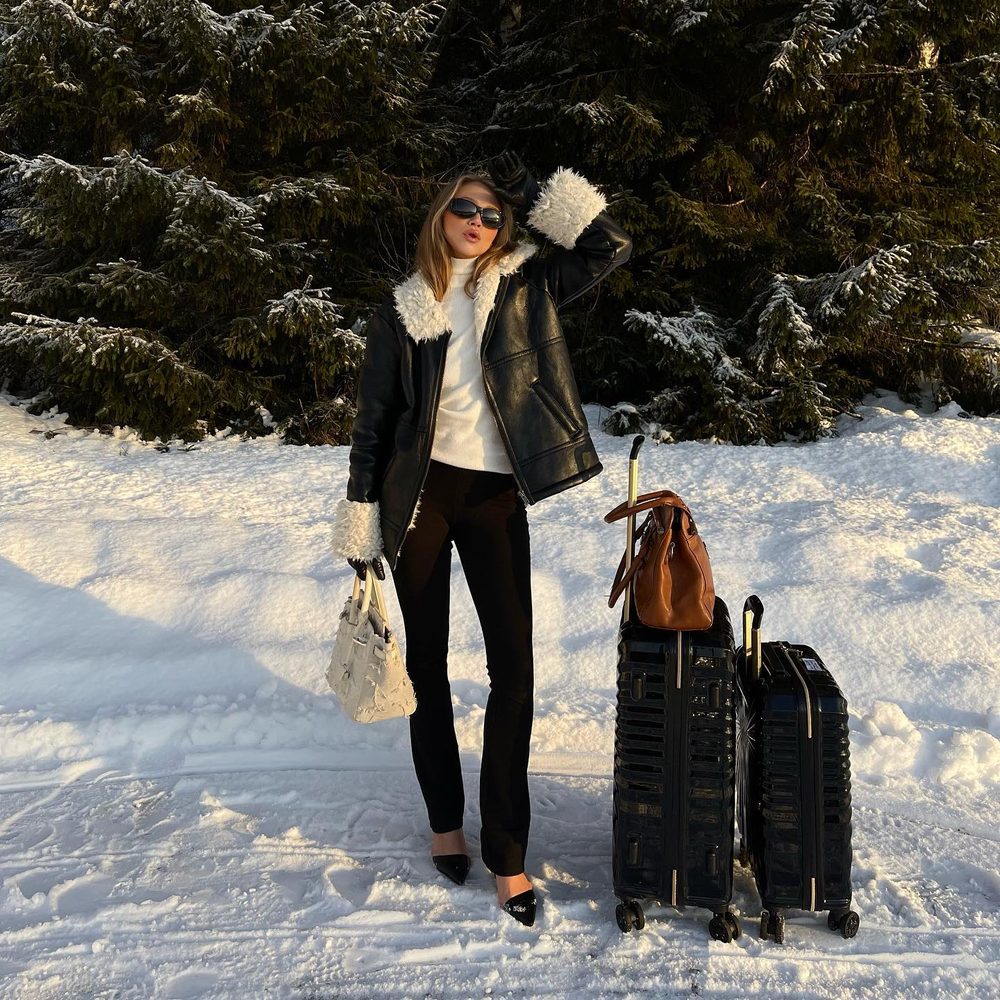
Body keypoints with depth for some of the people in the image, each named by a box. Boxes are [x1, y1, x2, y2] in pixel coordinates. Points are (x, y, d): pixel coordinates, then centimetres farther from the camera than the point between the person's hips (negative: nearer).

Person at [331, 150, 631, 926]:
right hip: (420, 491, 0)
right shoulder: (402, 310, 2)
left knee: (515, 671, -4)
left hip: (495, 496, 0)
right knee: (428, 660, 10)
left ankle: (507, 853, 9)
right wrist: (362, 525, 0)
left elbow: (611, 246, -3)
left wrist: (537, 191, -6)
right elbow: (375, 417, 2)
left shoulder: (522, 287, 4)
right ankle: (445, 820, 29)